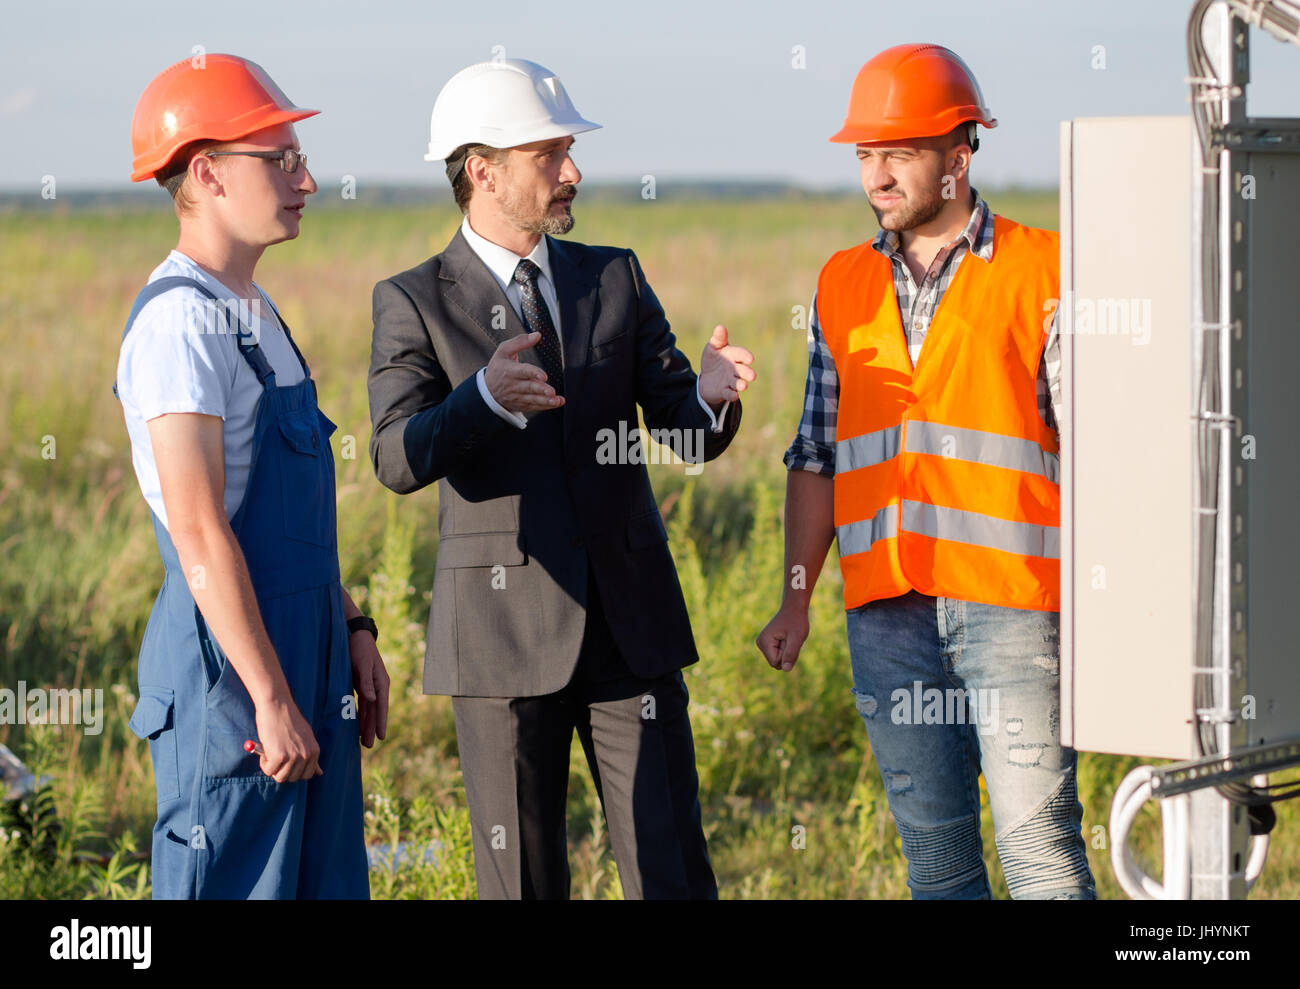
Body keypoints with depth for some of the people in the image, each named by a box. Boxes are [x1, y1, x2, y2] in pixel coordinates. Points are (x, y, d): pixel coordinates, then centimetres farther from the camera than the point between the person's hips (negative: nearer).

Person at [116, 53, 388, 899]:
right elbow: (200, 536, -22)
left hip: (302, 654, 10)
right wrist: (271, 699, -22)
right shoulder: (181, 323, -16)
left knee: (325, 881, 13)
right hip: (233, 670, -10)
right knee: (232, 885, -4)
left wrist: (351, 629, 19)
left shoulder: (253, 315, 15)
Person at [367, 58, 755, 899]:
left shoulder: (616, 279, 9)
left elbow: (686, 435, 5)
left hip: (629, 624, 3)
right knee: (522, 880, 4)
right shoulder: (415, 304, -1)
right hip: (504, 633, -3)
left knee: (674, 874, 2)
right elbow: (399, 460, -15)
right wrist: (484, 397, -34)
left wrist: (712, 396, -20)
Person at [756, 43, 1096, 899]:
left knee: (1040, 842, -8)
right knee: (934, 850, 7)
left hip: (1011, 603, -4)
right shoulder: (844, 285, 15)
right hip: (888, 614, 4)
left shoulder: (1042, 272, 1)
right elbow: (817, 457, 18)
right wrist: (796, 602, 13)